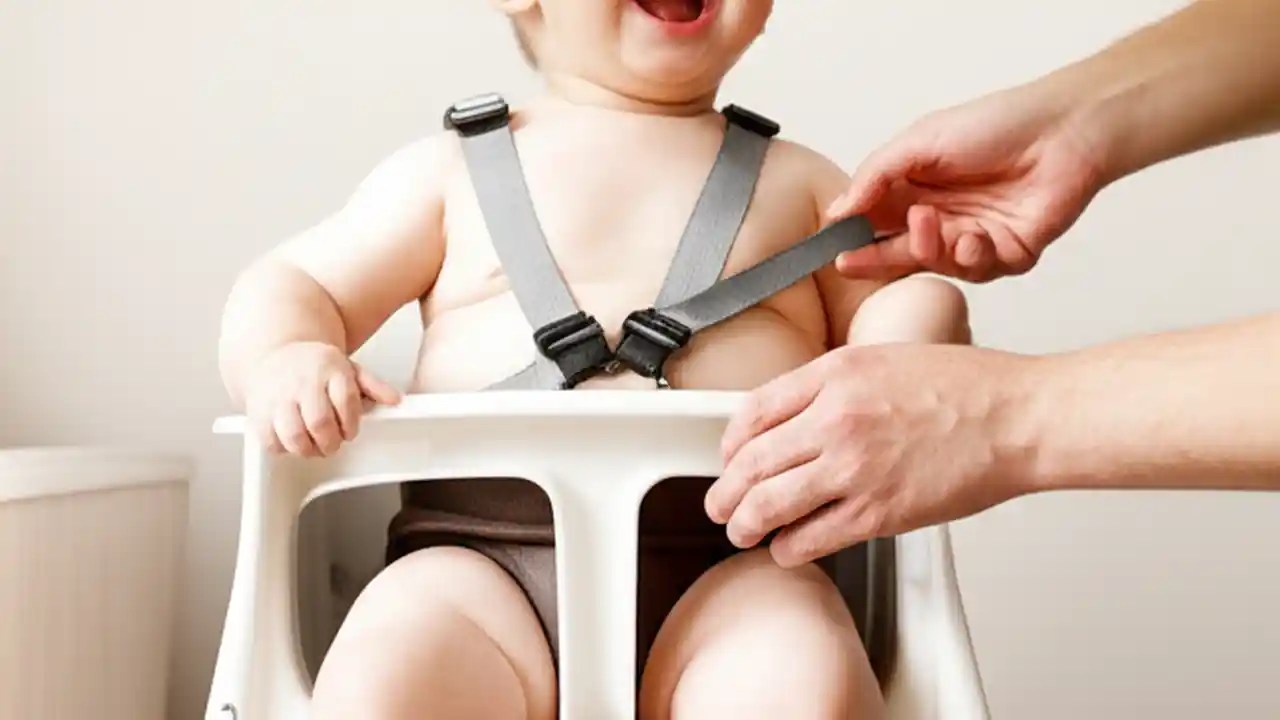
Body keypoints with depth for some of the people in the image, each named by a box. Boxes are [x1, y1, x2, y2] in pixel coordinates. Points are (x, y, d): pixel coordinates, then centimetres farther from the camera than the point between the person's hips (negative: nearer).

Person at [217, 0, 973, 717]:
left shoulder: (799, 182, 17)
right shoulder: (455, 168, 13)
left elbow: (909, 305, 17)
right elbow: (291, 285, 14)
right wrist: (285, 361, -10)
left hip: (731, 565, 1)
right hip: (483, 556, 0)